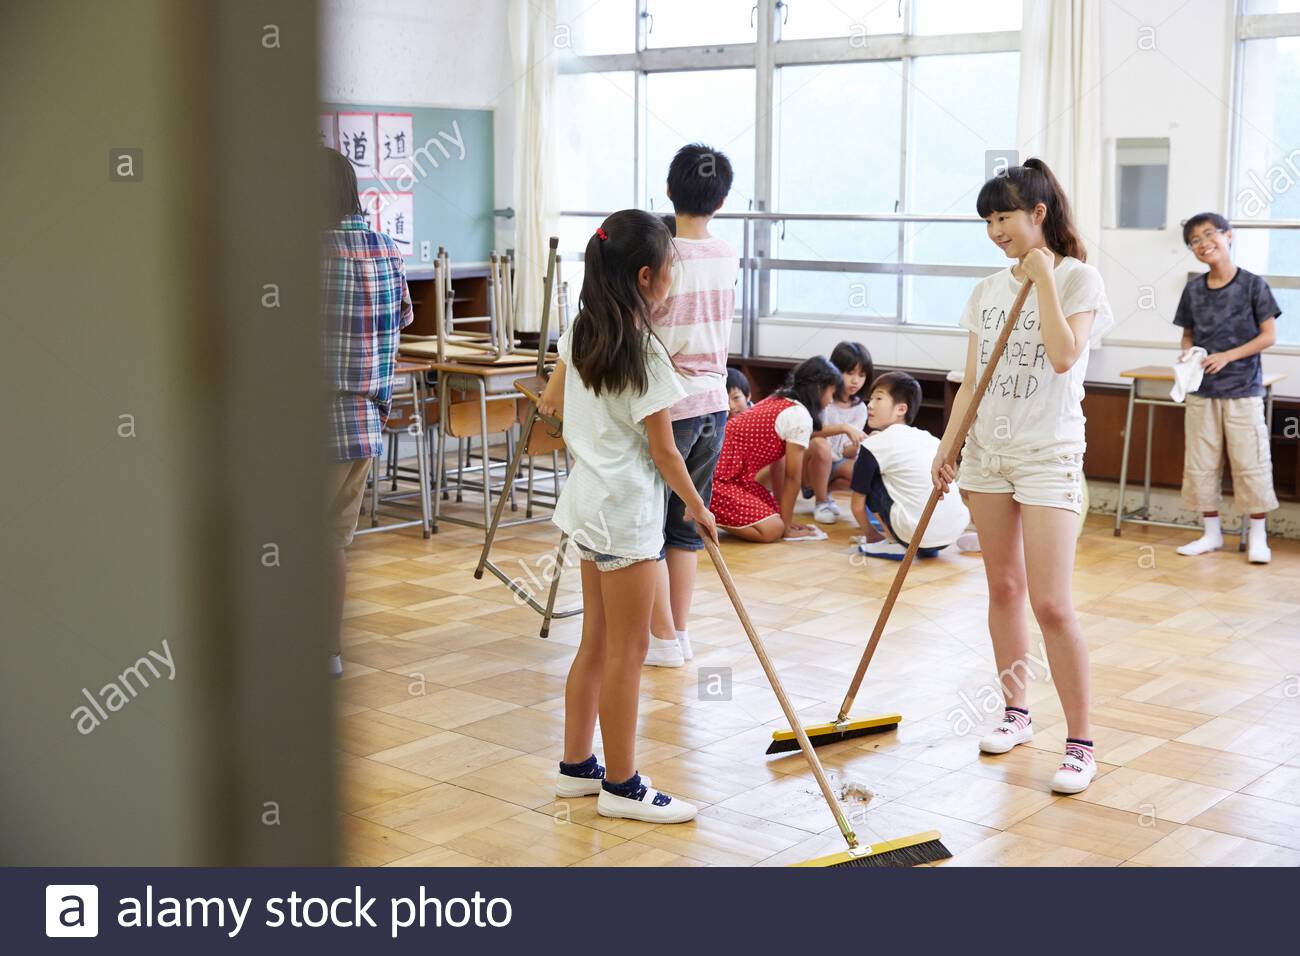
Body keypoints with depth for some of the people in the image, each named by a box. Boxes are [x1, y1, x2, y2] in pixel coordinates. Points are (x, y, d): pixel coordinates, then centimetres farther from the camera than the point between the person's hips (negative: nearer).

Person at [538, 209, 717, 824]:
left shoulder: (581, 333, 4)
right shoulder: (645, 352, -19)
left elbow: (552, 401, 19)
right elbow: (664, 451, -15)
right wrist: (698, 507, -1)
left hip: (588, 502, 9)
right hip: (627, 513, -9)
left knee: (596, 640, 17)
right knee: (627, 648, 1)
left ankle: (576, 766, 26)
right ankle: (621, 787, 11)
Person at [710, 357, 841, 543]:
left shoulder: (778, 401, 15)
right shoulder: (800, 416, -13)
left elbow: (777, 464, 16)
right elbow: (792, 477, -7)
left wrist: (783, 516, 17)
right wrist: (786, 526, 2)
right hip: (715, 474, -10)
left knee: (774, 517, 8)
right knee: (772, 530, -16)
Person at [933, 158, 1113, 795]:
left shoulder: (1077, 278, -5)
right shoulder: (988, 290, 11)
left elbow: (1063, 356, -20)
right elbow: (971, 381, 13)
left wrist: (1044, 277, -16)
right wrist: (947, 445, 5)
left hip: (1048, 454, -6)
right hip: (988, 450, 6)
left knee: (1051, 604, -11)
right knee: (1003, 588, 11)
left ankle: (1080, 743, -2)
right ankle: (1016, 712, 25)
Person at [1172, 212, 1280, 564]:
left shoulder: (1252, 284, -6)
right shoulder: (1194, 290, 6)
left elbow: (1269, 335, -6)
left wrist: (1227, 356, -16)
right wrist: (1187, 352, -8)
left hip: (1242, 390, -4)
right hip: (1202, 391, 4)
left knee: (1250, 462, -1)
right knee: (1200, 464, 8)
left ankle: (1258, 536, 10)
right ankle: (1211, 533, 21)